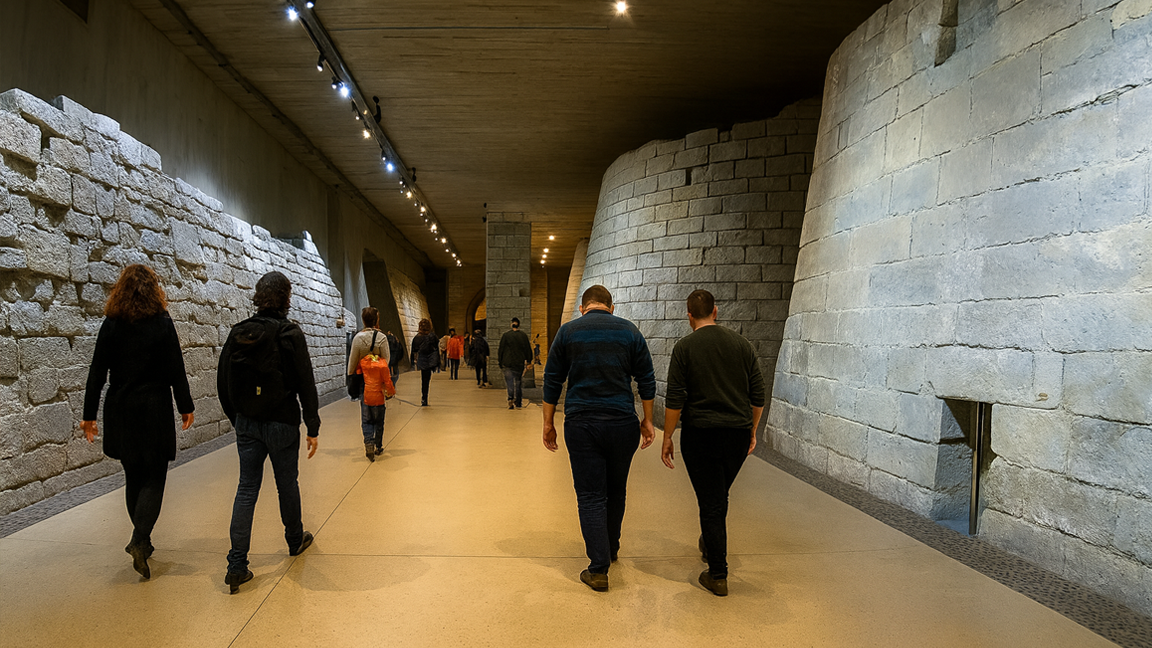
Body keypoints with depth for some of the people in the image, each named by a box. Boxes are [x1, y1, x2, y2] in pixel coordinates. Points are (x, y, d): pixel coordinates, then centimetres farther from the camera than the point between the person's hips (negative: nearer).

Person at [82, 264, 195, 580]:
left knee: (133, 476, 16)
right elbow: (176, 371, -6)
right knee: (154, 478, 3)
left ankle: (141, 540, 26)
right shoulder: (162, 323, -8)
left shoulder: (110, 324, 0)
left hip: (120, 411, 4)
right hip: (154, 410, -4)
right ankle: (139, 541, -12)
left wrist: (89, 415, 6)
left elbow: (97, 372, 1)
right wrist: (186, 407, 4)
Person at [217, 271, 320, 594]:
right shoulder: (290, 334, -13)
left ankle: (237, 566, 3)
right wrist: (313, 428, -5)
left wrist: (236, 419, 19)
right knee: (287, 485, 14)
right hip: (282, 424, -4)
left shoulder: (238, 334, 1)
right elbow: (306, 384, -12)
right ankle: (295, 540, 35)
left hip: (247, 424, 4)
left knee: (247, 488, 7)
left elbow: (223, 383, 7)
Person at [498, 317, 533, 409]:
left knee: (509, 381, 1)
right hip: (520, 363, 1)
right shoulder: (523, 335, 3)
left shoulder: (505, 336, 0)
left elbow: (501, 350, 2)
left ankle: (511, 397, -24)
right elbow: (528, 349, 5)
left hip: (508, 363, -1)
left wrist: (501, 363, 9)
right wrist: (529, 361, 12)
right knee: (519, 381, 8)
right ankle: (518, 403, 10)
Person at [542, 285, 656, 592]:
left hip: (581, 423, -1)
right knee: (616, 491, 19)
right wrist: (647, 420, 10)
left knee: (591, 497, 3)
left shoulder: (568, 331, 1)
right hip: (622, 423, 2)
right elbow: (646, 380, 3)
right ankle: (611, 548, 36)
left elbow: (552, 381, 1)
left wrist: (548, 423, 8)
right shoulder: (629, 331, 3)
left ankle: (598, 569, 1)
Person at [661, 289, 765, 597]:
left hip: (700, 434, -4)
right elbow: (758, 394, 6)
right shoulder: (741, 343, 5)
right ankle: (710, 544, 43)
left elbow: (675, 399, -10)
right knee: (720, 495, 23)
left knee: (710, 501, 2)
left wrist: (667, 438, -2)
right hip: (738, 433, 4)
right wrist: (752, 431, 17)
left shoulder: (684, 347, -6)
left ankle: (718, 575, 6)